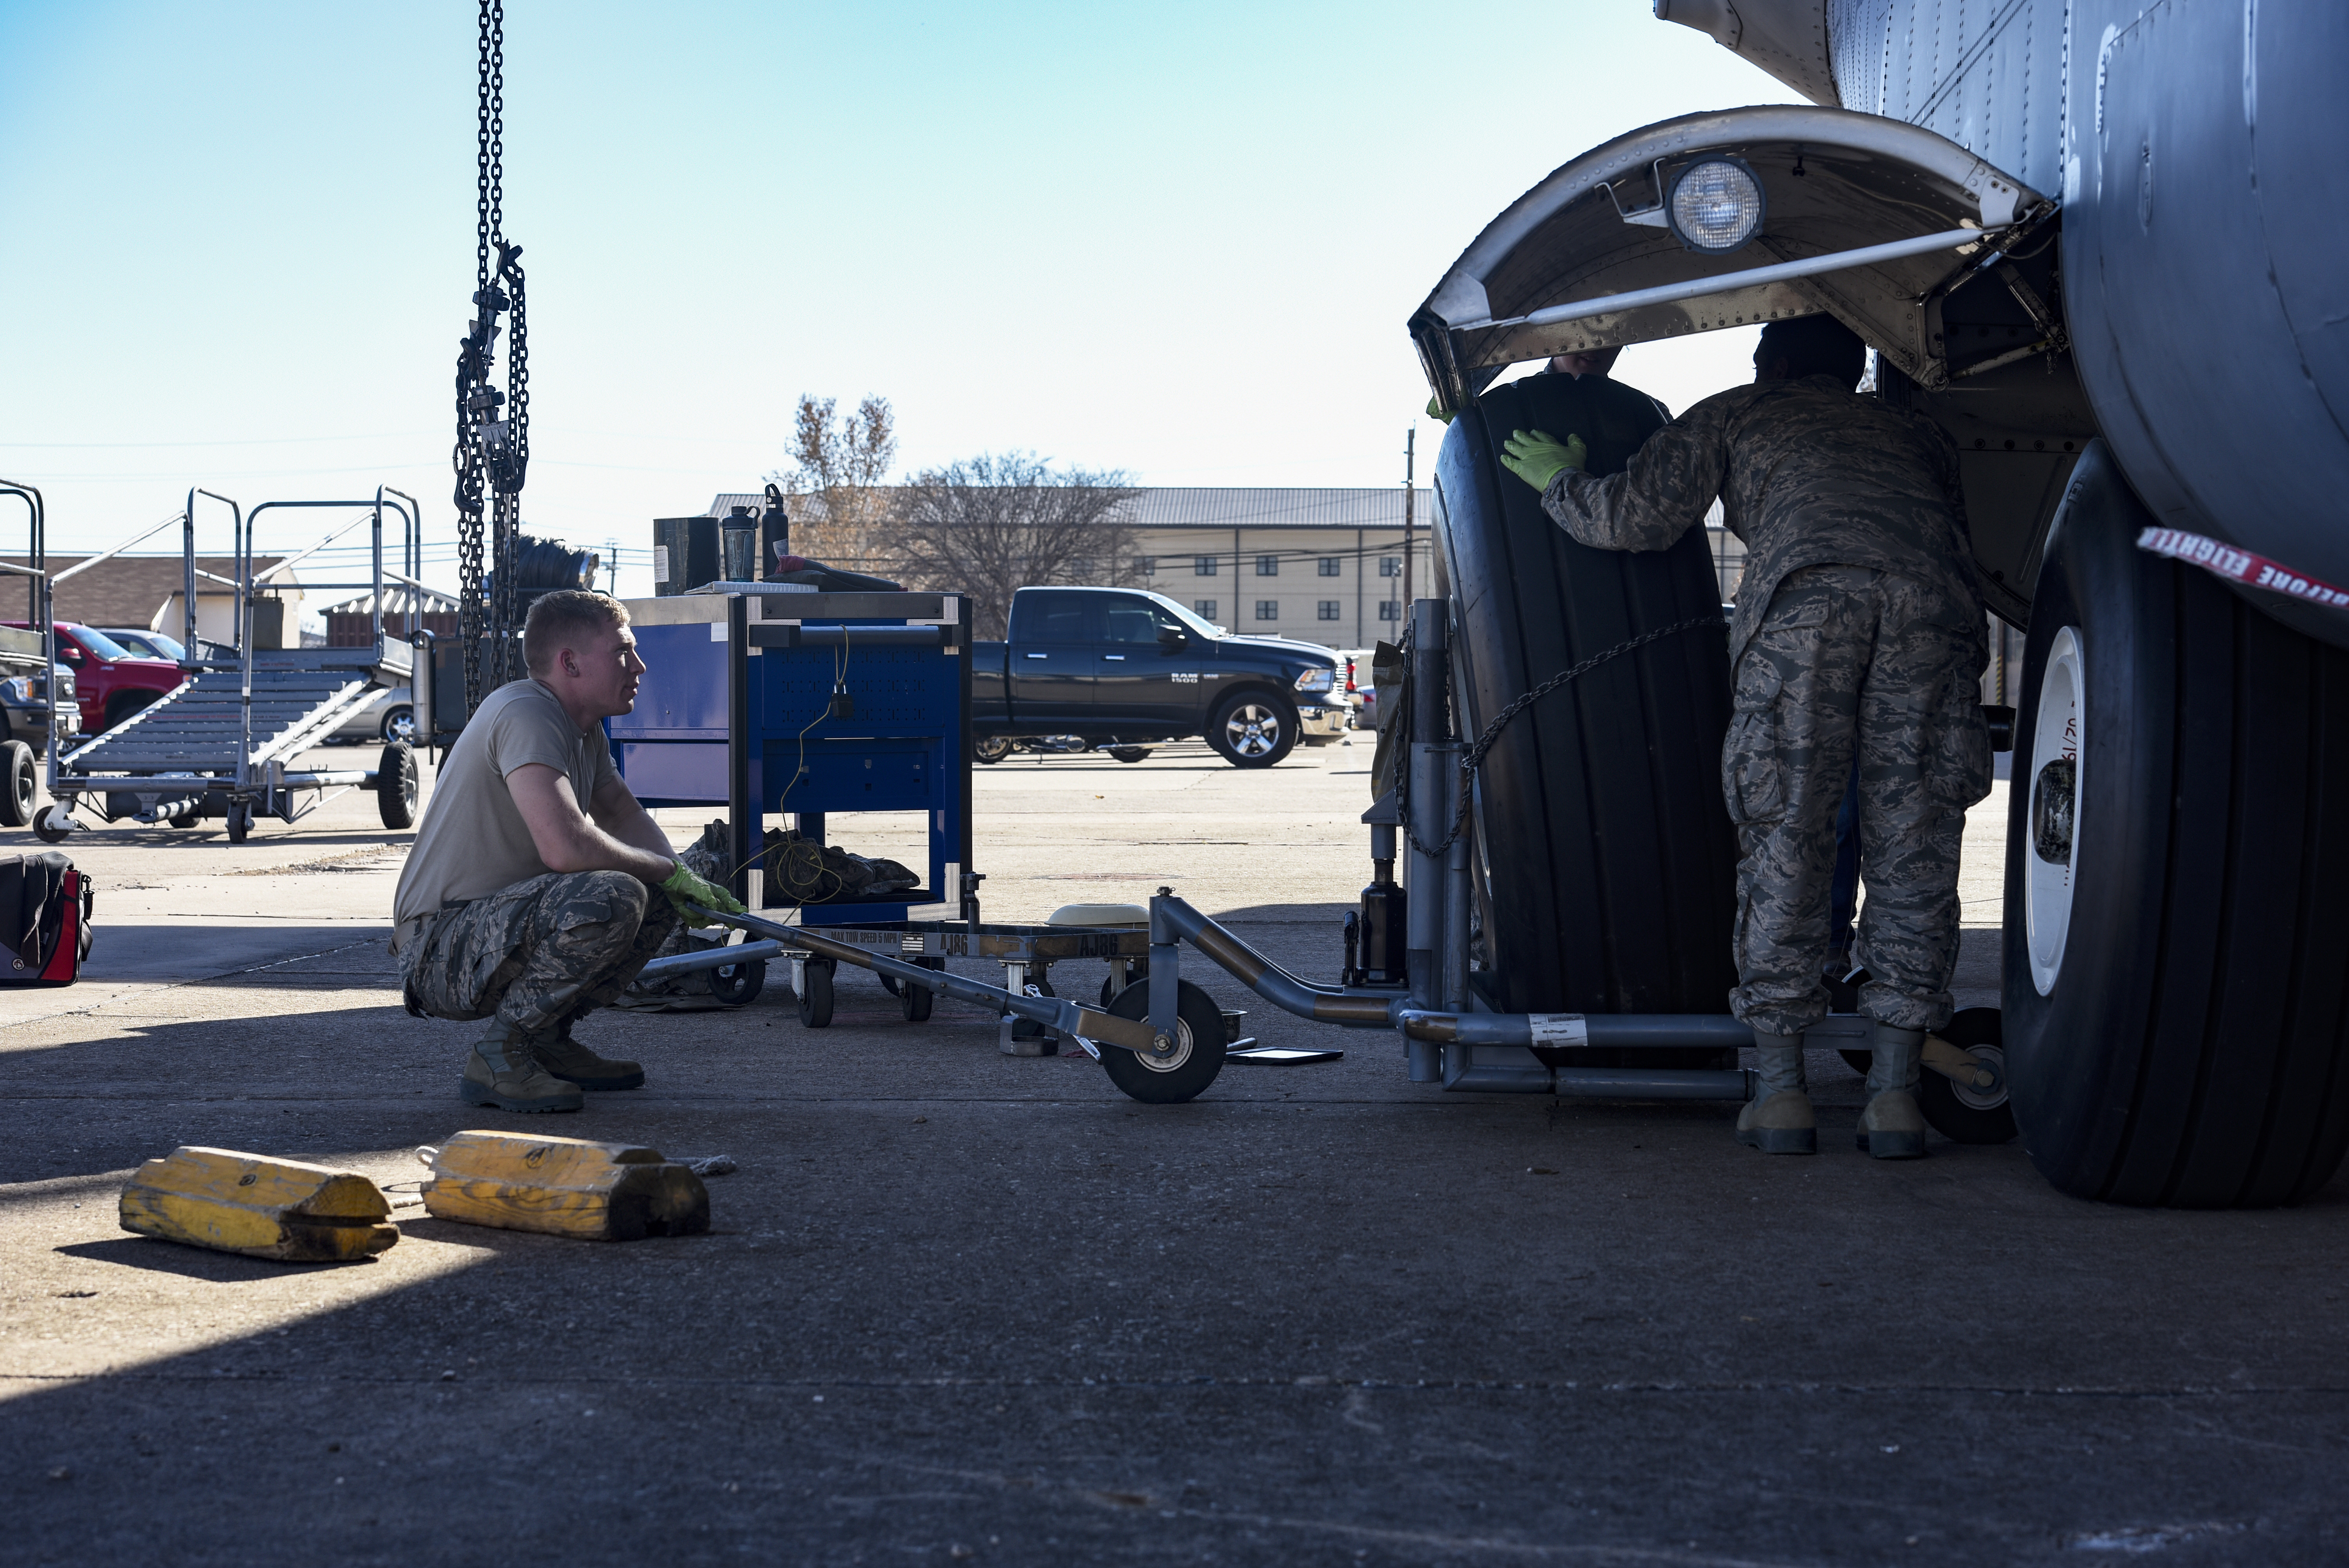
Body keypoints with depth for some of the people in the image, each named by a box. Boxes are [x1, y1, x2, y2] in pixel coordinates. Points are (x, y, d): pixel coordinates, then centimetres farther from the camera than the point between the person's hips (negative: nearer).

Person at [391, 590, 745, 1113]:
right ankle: (499, 1055, -15)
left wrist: (678, 882, 2)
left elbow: (624, 815, 23)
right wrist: (670, 872, -16)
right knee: (610, 898, -31)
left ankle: (547, 1039, 11)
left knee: (662, 898, 9)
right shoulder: (526, 714, -19)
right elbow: (566, 847, -31)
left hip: (506, 925, 10)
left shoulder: (583, 727, 12)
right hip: (439, 948, -10)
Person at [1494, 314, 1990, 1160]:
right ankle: (1894, 1093, 3)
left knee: (1783, 836, 4)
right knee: (1911, 846, 6)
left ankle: (1781, 1091, 3)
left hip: (1807, 588, -2)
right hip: (1935, 596, 3)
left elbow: (1636, 515, 21)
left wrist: (1559, 483, 40)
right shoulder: (1914, 432, 40)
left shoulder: (1735, 414, 30)